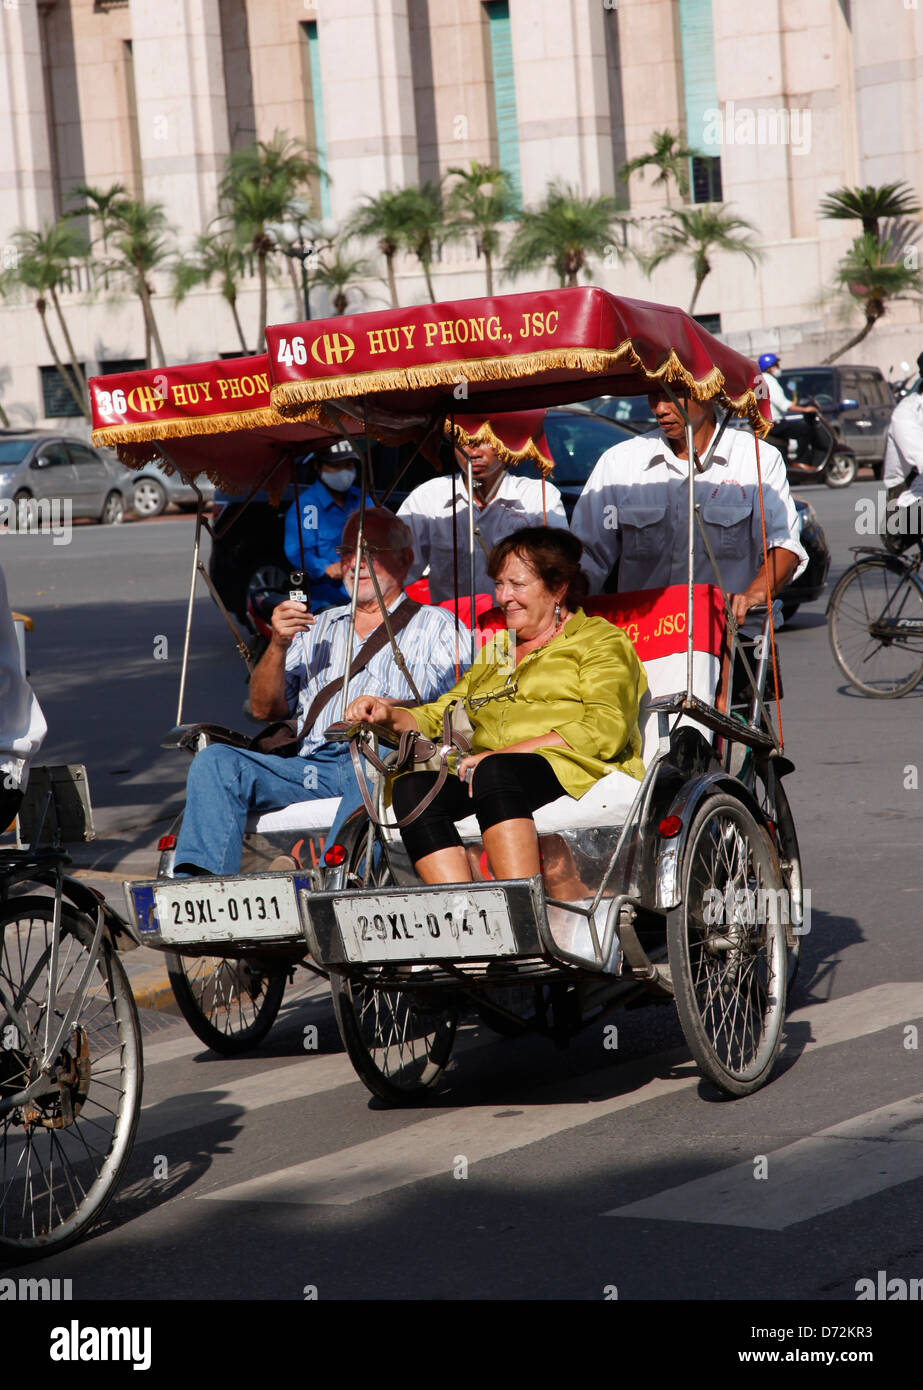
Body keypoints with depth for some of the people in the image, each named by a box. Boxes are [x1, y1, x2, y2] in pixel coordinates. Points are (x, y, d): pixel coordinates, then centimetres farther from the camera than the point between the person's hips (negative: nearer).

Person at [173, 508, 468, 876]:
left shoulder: (436, 626, 19)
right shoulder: (316, 628, 32)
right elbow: (265, 709, 23)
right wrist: (278, 645, 5)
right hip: (312, 763, 4)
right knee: (216, 760, -19)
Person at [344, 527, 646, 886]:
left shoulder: (601, 640, 11)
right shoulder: (494, 655, 33)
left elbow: (606, 730, -6)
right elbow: (438, 717, 30)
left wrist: (504, 753, -14)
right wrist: (390, 716, 6)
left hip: (573, 770, -6)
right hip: (485, 773, 6)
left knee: (496, 773, -38)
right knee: (410, 788, -25)